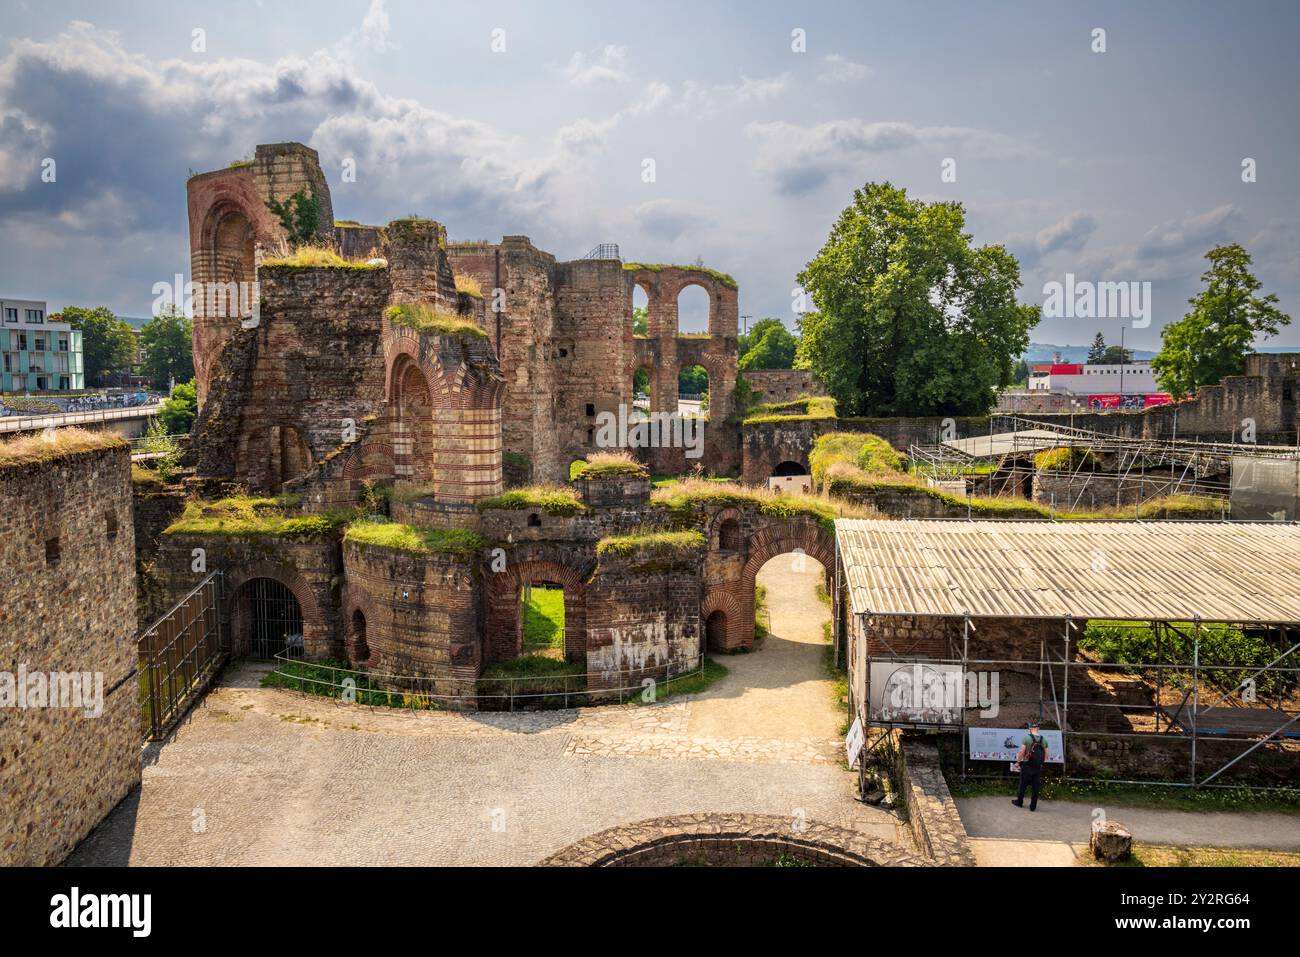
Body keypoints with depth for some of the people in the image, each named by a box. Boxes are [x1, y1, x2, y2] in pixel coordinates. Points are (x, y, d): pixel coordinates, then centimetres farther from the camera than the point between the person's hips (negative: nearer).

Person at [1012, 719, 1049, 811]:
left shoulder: (1027, 738, -13)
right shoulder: (1044, 739, 0)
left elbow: (1021, 753, -13)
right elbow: (1046, 756, 5)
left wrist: (1018, 762, 2)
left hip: (1027, 766, -3)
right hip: (1039, 768, 3)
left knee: (1023, 785, 12)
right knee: (1036, 787, 10)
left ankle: (1019, 802, 25)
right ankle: (1033, 806, 14)